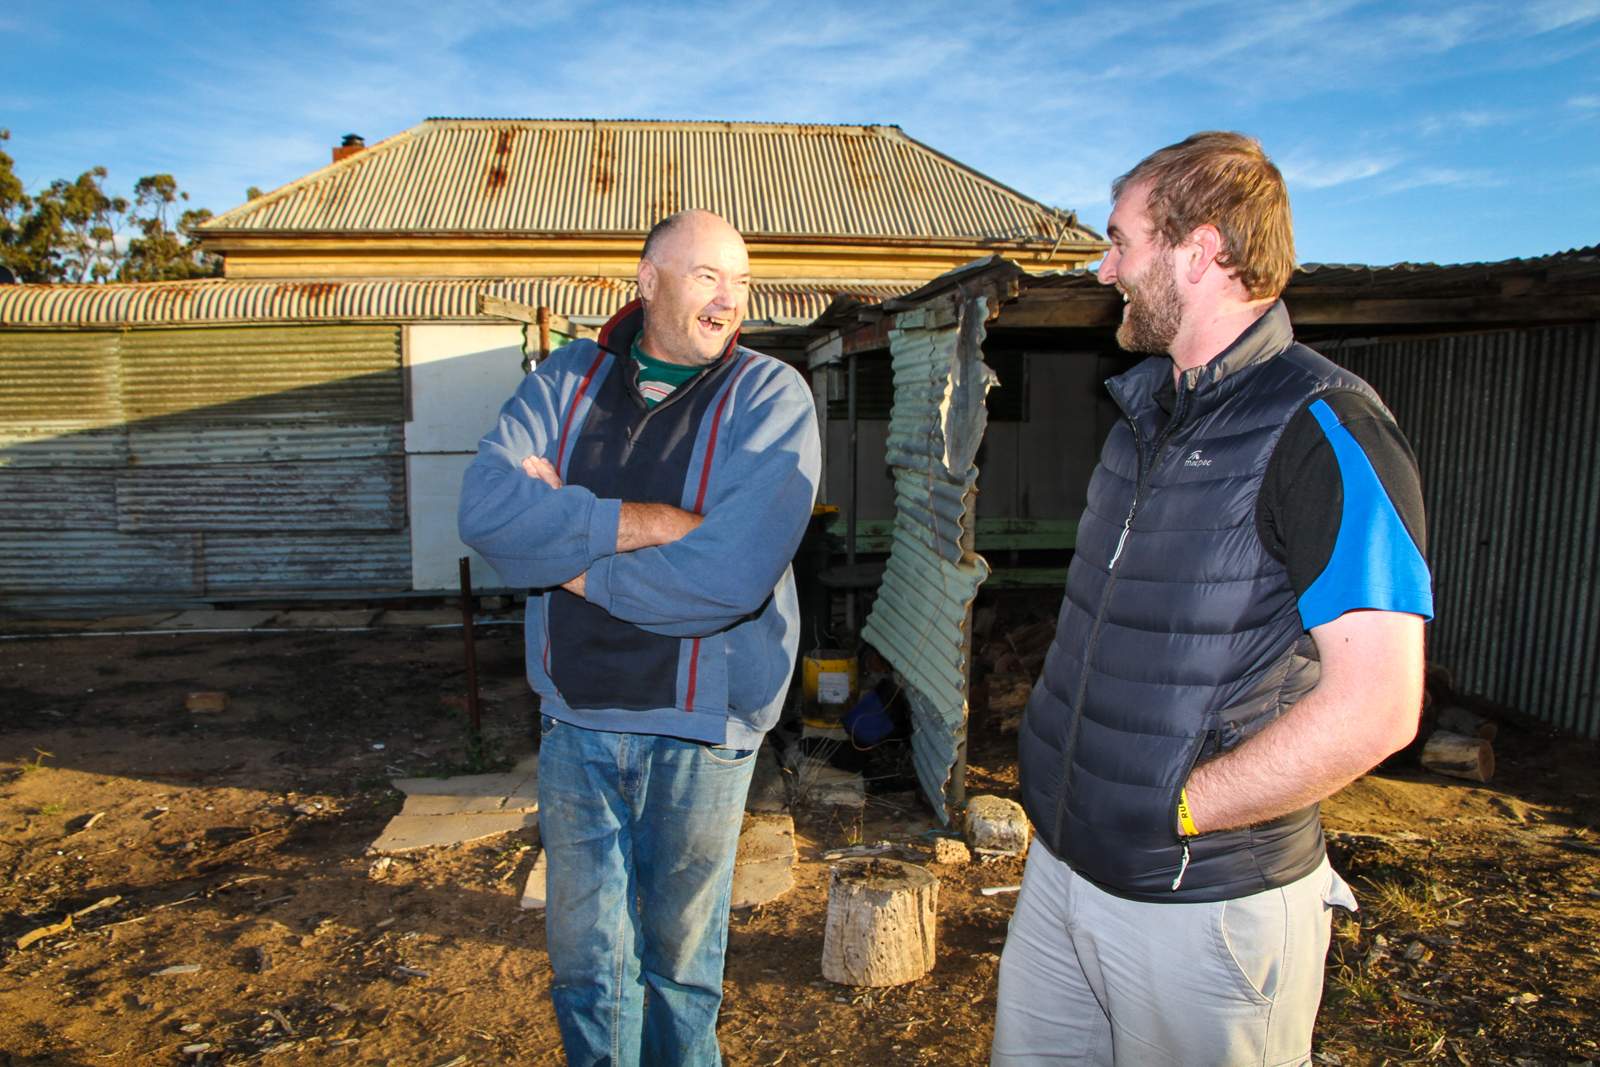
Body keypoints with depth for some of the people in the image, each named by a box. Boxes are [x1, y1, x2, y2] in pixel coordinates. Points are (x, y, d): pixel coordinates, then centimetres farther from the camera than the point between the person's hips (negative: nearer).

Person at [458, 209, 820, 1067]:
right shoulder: (568, 378, 1)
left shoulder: (771, 397, -11)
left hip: (698, 724, -3)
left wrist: (566, 550, -14)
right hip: (575, 717, 3)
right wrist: (651, 522, -22)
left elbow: (728, 577, -25)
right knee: (585, 960, 18)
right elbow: (486, 506, -16)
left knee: (679, 957, 19)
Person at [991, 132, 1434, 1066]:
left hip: (1208, 906, -7)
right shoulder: (1146, 409, 9)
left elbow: (1375, 708, -24)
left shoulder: (1324, 430, -17)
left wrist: (1171, 811, -17)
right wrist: (1060, 775, 8)